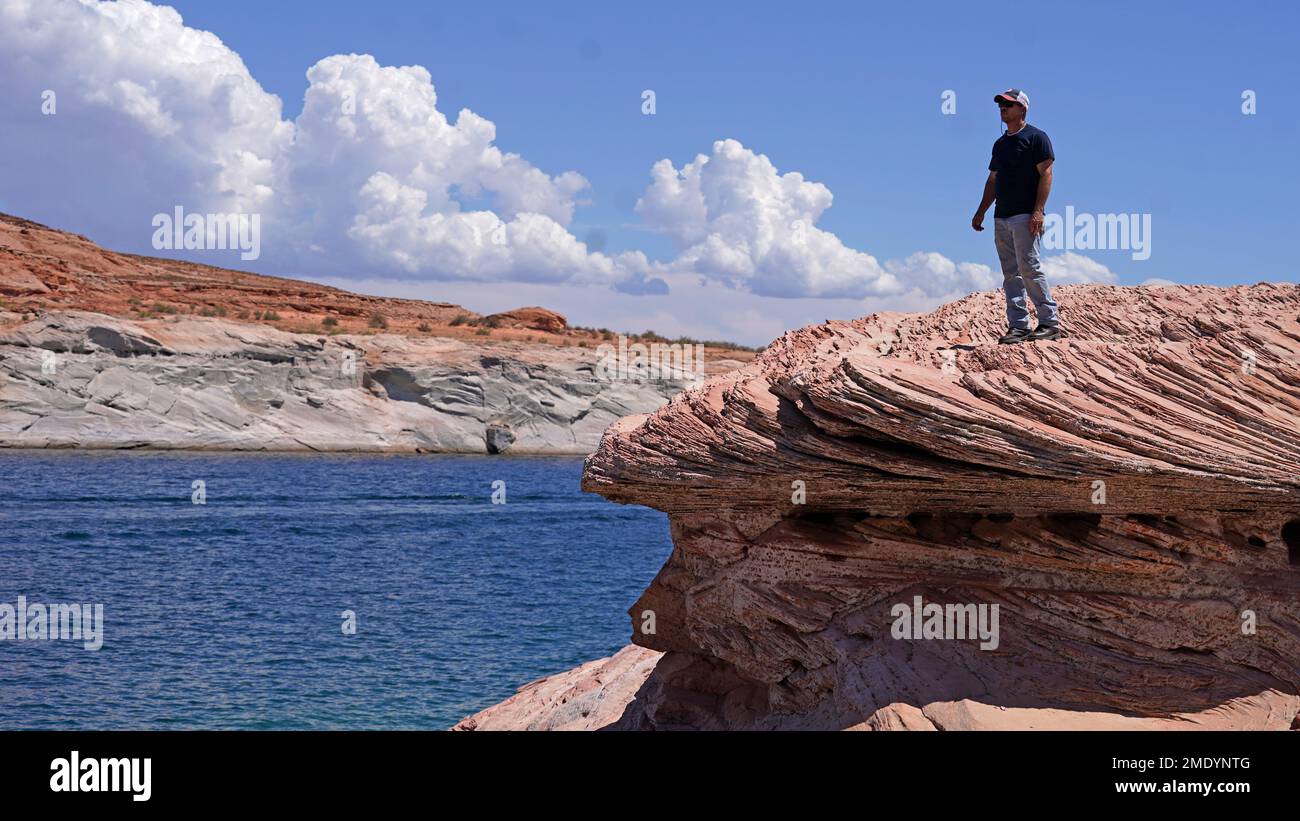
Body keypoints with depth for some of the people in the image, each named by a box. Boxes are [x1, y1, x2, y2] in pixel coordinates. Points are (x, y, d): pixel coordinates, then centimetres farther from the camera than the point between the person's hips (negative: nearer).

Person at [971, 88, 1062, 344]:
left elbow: (1046, 174, -10)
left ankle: (1050, 322, -9)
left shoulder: (1036, 137, -3)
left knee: (1029, 268, -13)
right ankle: (1018, 326, 5)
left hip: (1025, 216, -8)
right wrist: (981, 213, 16)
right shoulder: (1000, 144, 21)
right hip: (1001, 218, 8)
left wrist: (1038, 210, -20)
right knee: (1011, 275, 4)